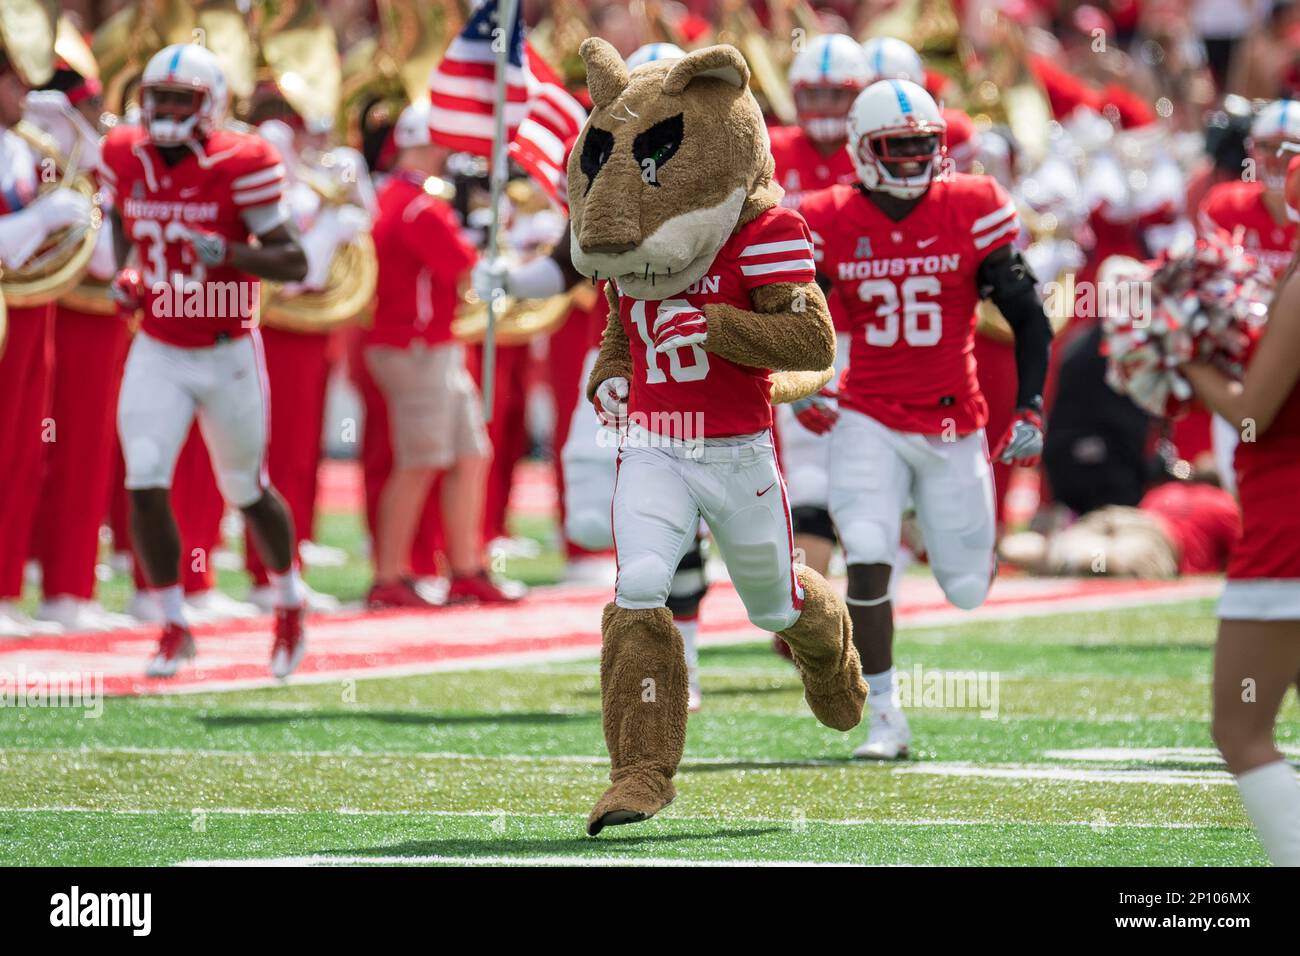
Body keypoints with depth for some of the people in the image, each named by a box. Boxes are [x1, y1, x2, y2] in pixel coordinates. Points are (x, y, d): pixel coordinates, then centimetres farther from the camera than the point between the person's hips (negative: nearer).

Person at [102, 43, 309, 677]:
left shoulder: (239, 166, -16)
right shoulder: (126, 159, -3)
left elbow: (293, 263, -15)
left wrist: (228, 253, -31)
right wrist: (124, 273, 0)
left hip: (228, 354, -3)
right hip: (158, 354, 3)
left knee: (247, 492, 11)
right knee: (145, 485, -12)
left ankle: (290, 606, 37)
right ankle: (174, 629, 2)